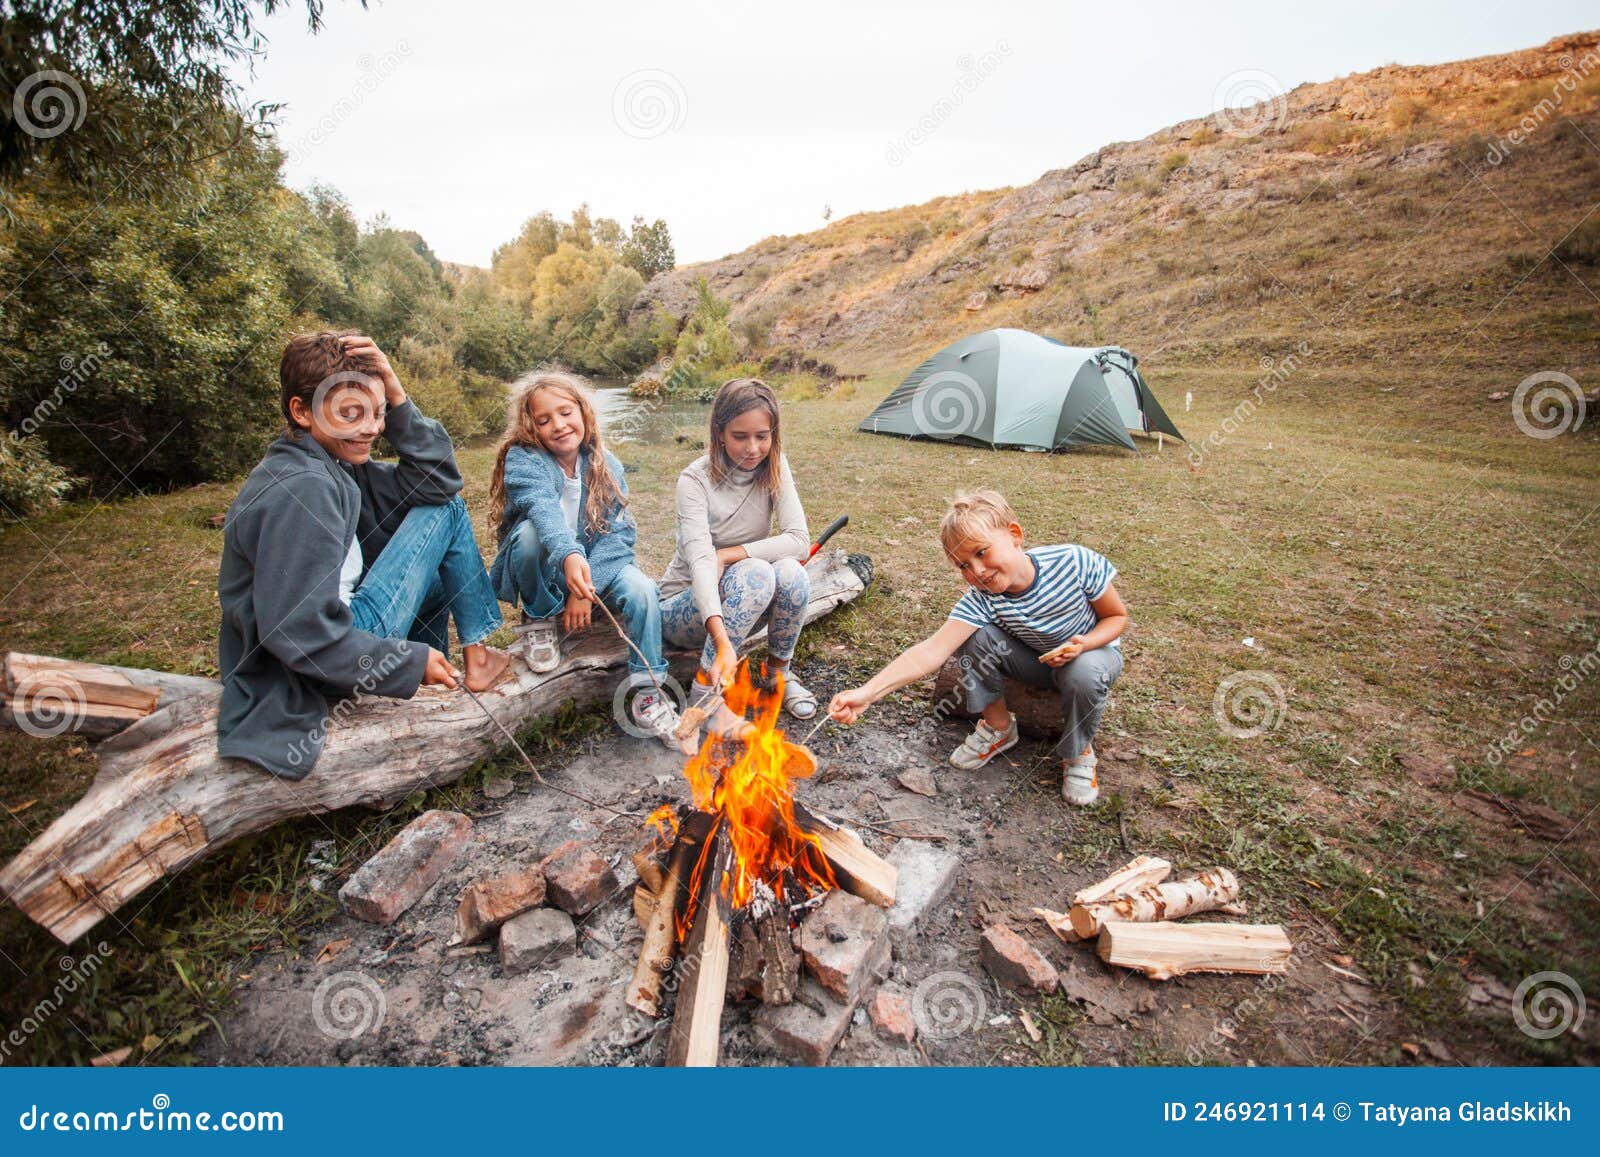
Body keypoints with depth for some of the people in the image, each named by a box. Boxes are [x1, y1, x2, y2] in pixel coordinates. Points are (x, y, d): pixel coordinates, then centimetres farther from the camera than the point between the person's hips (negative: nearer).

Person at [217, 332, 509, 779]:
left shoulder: (335, 465, 6)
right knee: (446, 510, -6)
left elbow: (440, 480, 4)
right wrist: (410, 661, -19)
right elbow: (299, 632, -28)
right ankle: (476, 655, 5)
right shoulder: (302, 489, -23)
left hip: (338, 629, 9)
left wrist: (397, 397, -6)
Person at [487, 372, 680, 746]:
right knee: (530, 531, -33)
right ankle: (540, 618, -8)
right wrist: (568, 555, -55)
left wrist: (586, 588, -25)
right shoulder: (523, 459, -13)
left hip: (593, 567, 2)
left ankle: (648, 695, -17)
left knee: (641, 589, -27)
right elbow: (542, 509, -35)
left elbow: (618, 532, -11)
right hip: (541, 573, -2)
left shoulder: (606, 466, -4)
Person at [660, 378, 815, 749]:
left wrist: (728, 554, -25)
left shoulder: (774, 468, -8)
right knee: (756, 573, -34)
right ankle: (705, 696, -24)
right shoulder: (696, 479, -22)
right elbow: (699, 560, -35)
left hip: (748, 603, 4)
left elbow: (799, 539, -18)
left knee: (791, 573, -28)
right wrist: (722, 642, -48)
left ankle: (778, 672, -4)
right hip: (685, 607, -4)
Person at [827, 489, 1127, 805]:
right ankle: (998, 727, -3)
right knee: (975, 635, -27)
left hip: (1091, 650, 0)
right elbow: (932, 650, -43)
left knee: (1085, 672, -37)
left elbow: (1117, 617, -12)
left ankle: (1079, 751, -4)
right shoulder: (981, 601, -29)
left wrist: (1083, 644, -33)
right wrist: (867, 692, -55)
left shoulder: (1074, 561, -30)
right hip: (1036, 660, 1)